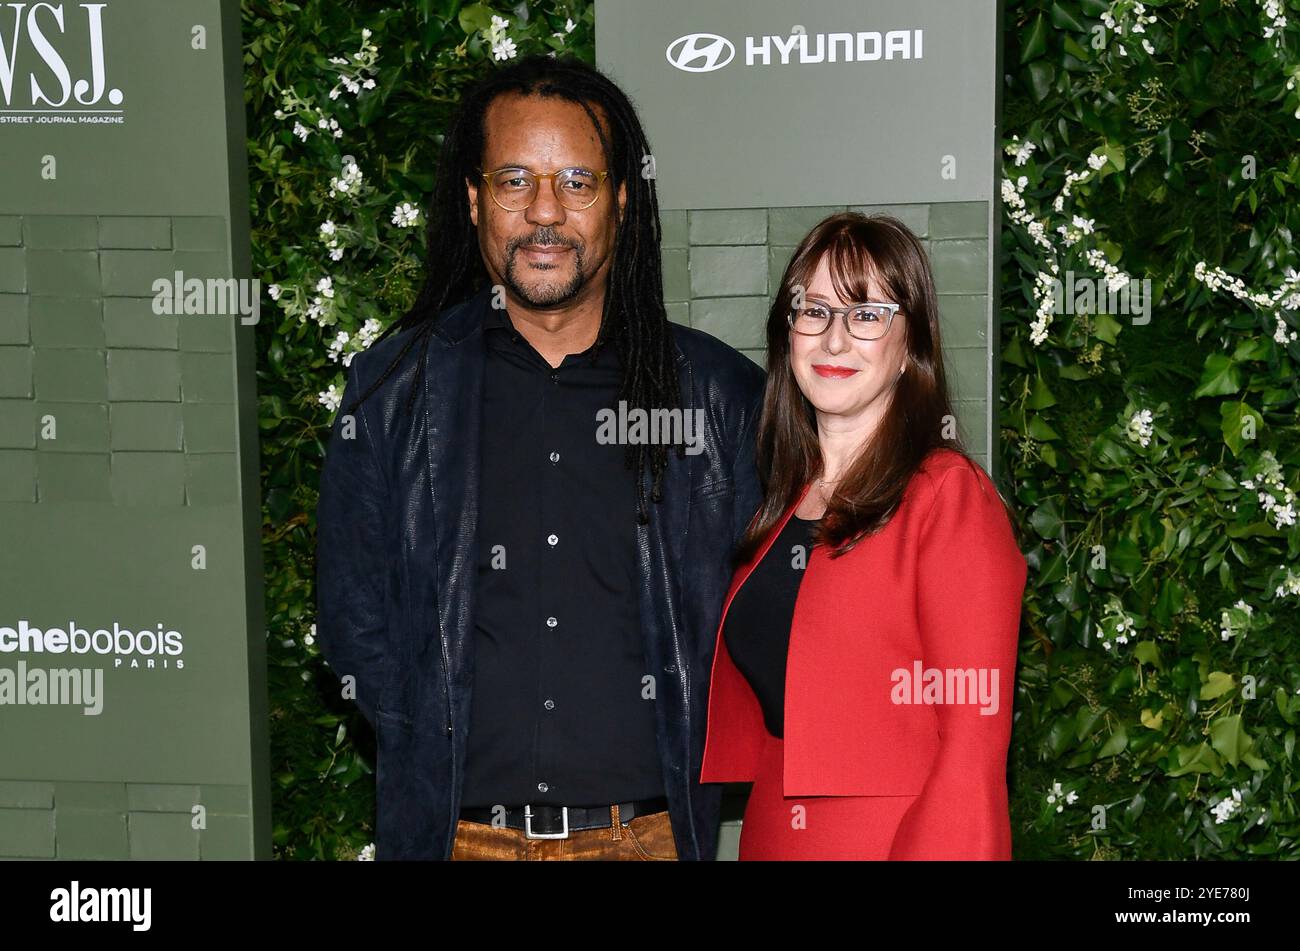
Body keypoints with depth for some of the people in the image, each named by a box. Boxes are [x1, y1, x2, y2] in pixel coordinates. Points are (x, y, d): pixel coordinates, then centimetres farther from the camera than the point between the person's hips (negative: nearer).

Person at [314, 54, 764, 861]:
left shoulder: (720, 394, 1)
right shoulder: (394, 390, 2)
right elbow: (355, 621, 4)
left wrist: (680, 755, -6)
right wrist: (453, 749, -5)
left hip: (652, 831, 0)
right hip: (458, 831, 0)